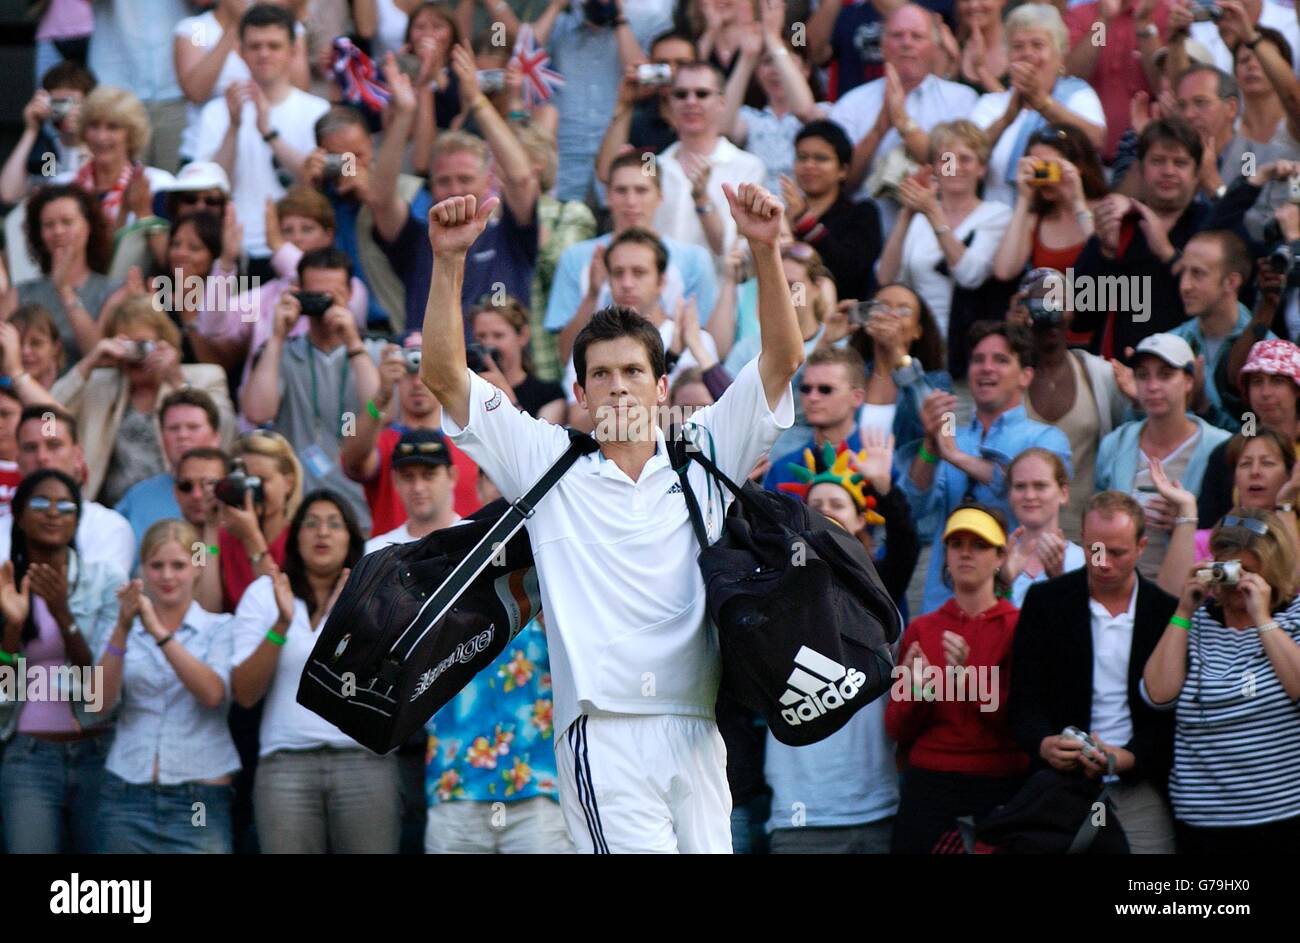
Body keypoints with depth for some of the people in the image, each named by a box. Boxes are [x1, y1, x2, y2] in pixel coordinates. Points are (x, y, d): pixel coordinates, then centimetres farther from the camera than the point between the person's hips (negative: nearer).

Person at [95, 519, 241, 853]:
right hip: (127, 796, 2)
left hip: (200, 800, -2)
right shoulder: (126, 632, 13)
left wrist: (160, 632, -19)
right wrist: (122, 629, -15)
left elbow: (213, 693, -12)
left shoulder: (220, 629, 7)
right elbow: (101, 700, -3)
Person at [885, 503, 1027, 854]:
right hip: (929, 789, 2)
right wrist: (917, 693, -15)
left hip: (1000, 789, -2)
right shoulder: (921, 630, 7)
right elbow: (897, 729, 6)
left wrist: (968, 677, -22)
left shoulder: (1018, 627, -3)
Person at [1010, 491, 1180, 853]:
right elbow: (1025, 698, 1)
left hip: (1138, 786, 0)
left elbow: (1171, 711, 2)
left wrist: (1129, 757, -16)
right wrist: (1043, 744, -20)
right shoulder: (1045, 602, 5)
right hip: (1060, 783, 1)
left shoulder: (1166, 611, 2)